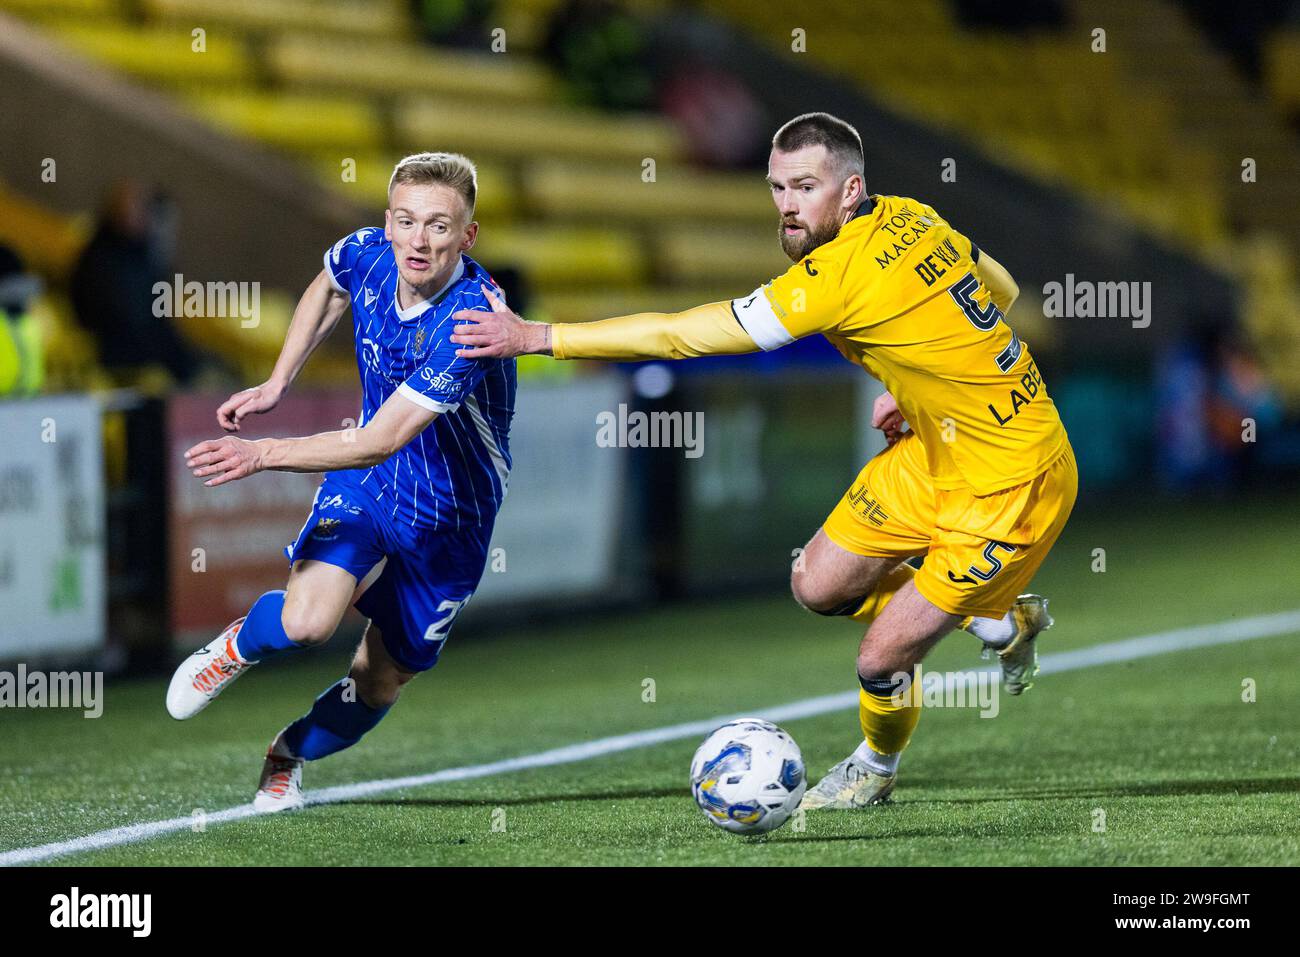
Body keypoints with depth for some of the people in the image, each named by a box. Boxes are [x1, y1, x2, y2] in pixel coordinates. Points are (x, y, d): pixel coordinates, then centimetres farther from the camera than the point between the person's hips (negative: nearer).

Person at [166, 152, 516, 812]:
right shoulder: (365, 255, -14)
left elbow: (380, 441, -36)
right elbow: (326, 289, 15)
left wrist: (263, 454, -37)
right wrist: (276, 384, 7)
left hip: (448, 521, -3)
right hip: (364, 484, 3)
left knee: (379, 685, 9)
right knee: (306, 620, -24)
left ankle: (288, 757, 39)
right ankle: (240, 645, 11)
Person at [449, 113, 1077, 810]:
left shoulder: (838, 277, -28)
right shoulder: (909, 217, -2)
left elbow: (681, 336, -26)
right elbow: (1002, 289, 14)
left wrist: (539, 337, -21)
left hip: (1008, 484, -9)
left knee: (880, 657, -3)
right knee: (819, 586, 11)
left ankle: (876, 770, 30)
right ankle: (1002, 620, 33)